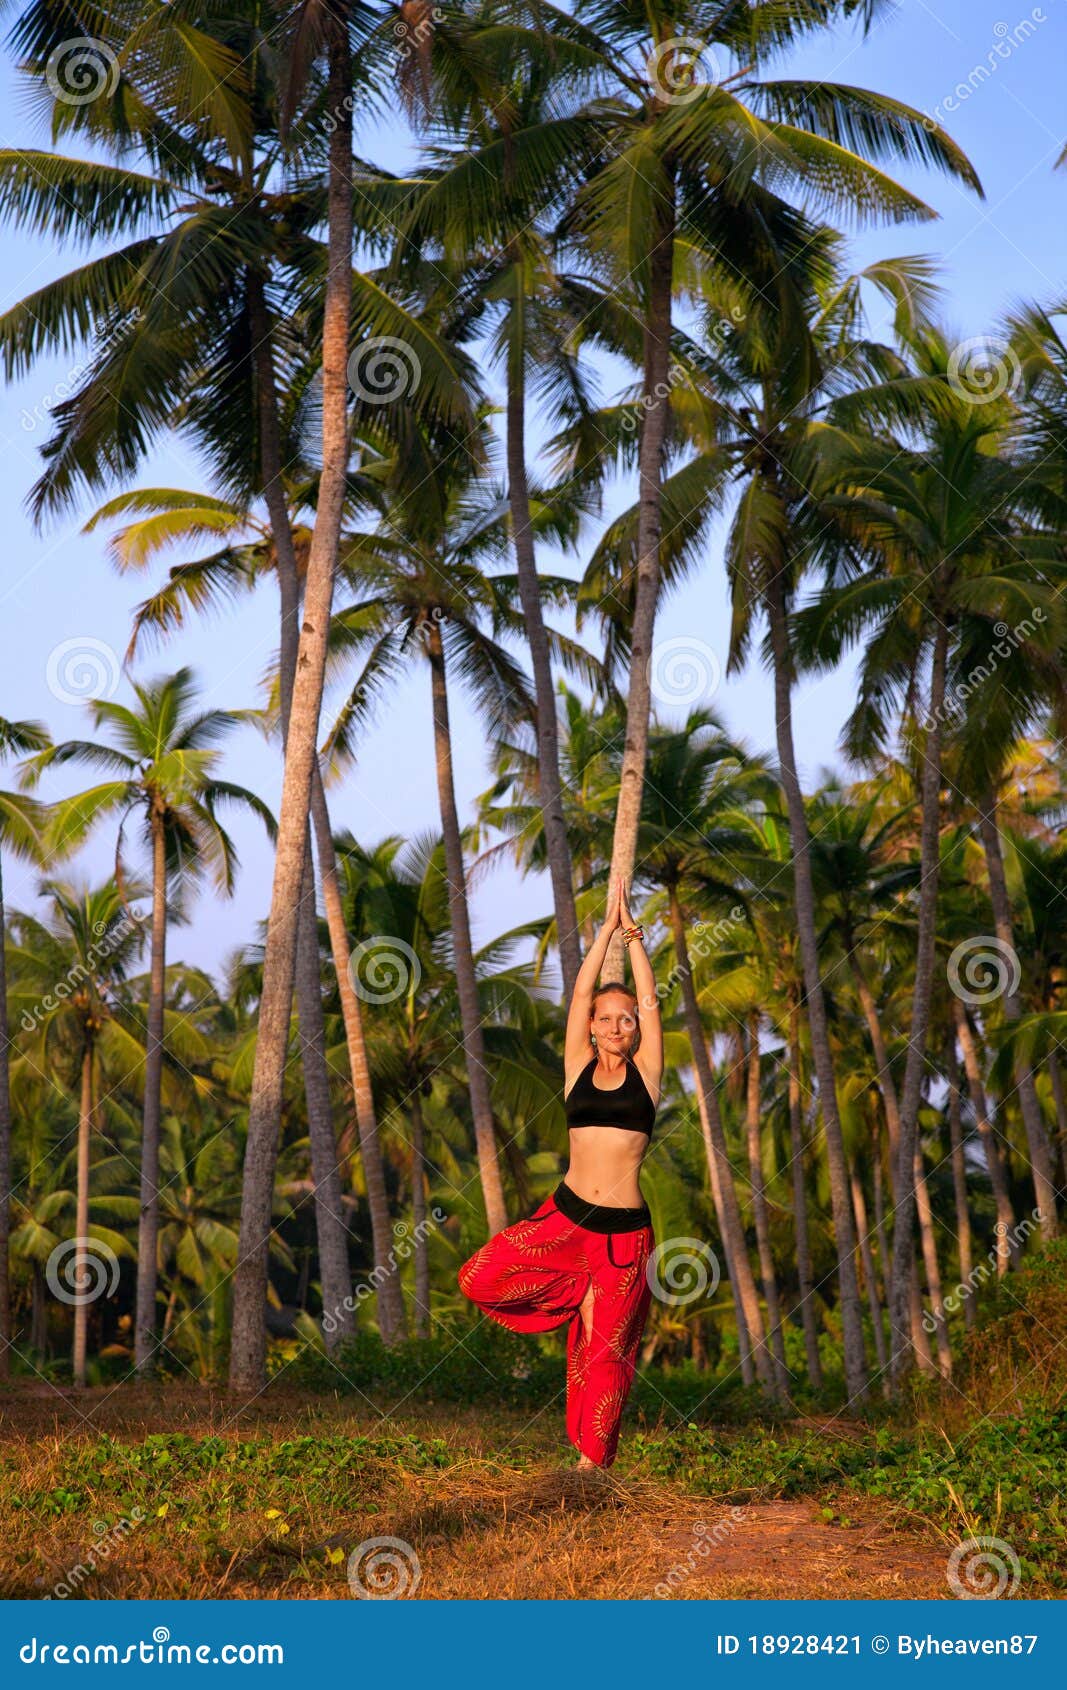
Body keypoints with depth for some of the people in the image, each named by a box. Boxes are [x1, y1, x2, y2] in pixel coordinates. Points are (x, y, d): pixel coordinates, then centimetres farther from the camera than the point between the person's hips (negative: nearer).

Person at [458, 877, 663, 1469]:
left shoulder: (645, 1072, 4)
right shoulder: (579, 1067, 6)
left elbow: (649, 998, 1)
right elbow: (581, 990, 3)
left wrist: (633, 933, 3)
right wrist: (608, 927, 4)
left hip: (626, 1227, -2)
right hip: (566, 1215, 2)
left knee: (607, 1350, 0)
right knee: (480, 1278, -12)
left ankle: (593, 1463, 13)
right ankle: (580, 1291, 7)